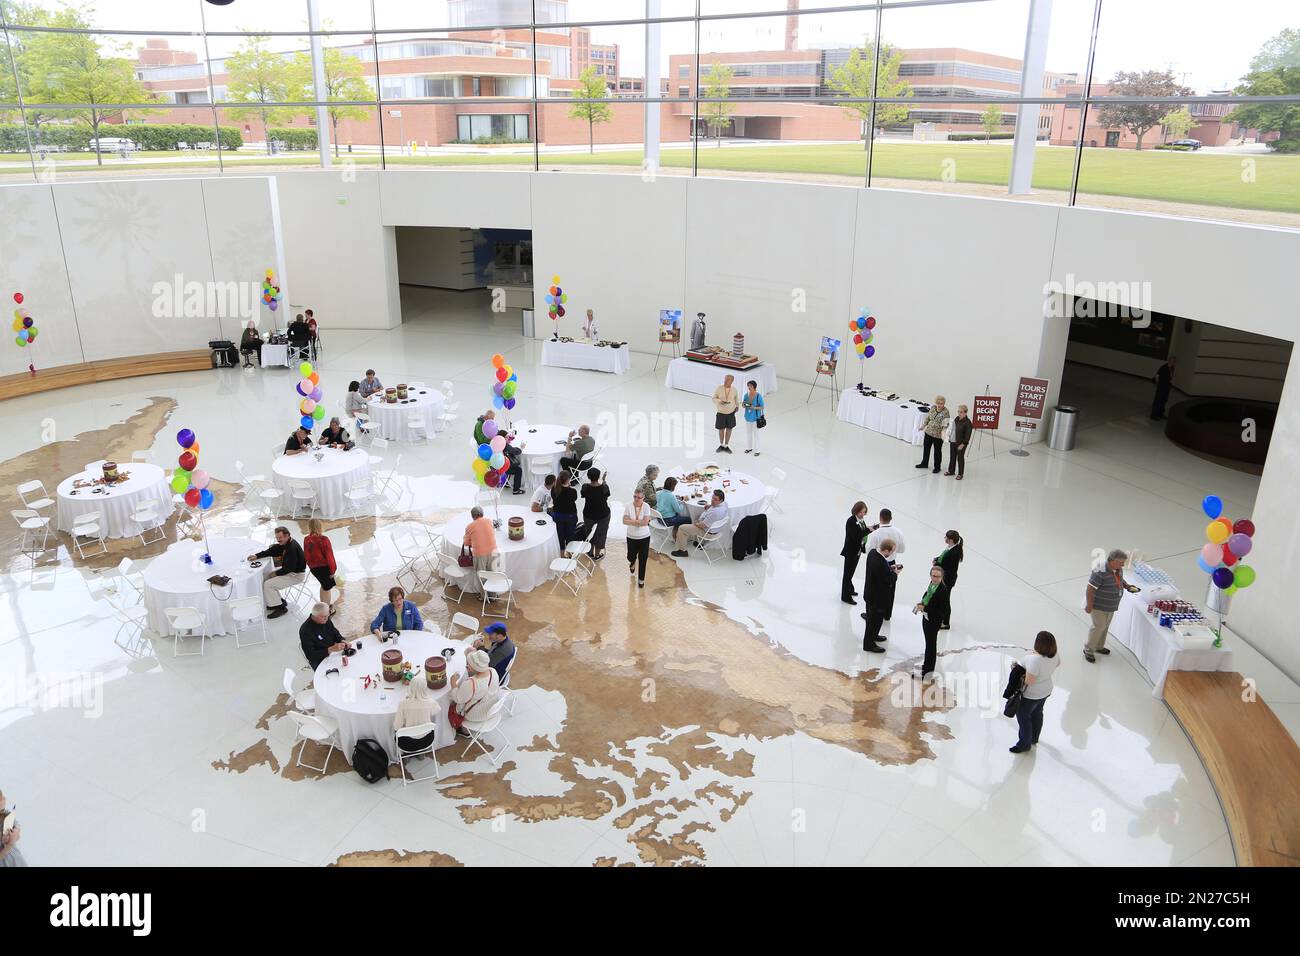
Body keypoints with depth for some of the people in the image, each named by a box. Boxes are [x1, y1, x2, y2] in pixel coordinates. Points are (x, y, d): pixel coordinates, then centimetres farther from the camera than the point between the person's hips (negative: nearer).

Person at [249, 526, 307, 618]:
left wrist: (276, 573, -15)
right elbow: (271, 551, 10)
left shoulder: (293, 548, -27)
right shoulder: (285, 543, 4)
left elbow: (289, 567, -27)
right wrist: (257, 556, -1)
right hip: (289, 570, 10)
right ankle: (280, 600, 19)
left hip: (296, 575, -10)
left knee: (268, 584, -15)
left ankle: (281, 607, -5)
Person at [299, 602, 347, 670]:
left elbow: (335, 633, 15)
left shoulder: (325, 620, 0)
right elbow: (310, 655, -21)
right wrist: (331, 649, -31)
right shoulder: (305, 630, -20)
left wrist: (342, 641, -8)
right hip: (320, 663, -7)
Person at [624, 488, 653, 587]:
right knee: (631, 557, 14)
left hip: (644, 537, -2)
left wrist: (632, 521, -18)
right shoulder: (629, 506, -9)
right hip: (631, 537, 2)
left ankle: (641, 579, 21)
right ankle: (633, 562, 52)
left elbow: (645, 522, -20)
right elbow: (625, 521, -17)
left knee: (643, 559, 4)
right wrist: (639, 521, -24)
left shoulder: (646, 506, -13)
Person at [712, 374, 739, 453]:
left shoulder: (734, 389, -10)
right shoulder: (719, 388, -15)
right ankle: (721, 445, 31)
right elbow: (714, 399, -8)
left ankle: (726, 446, 26)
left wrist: (737, 406, 18)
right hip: (721, 412, -1)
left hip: (731, 412, 1)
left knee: (729, 429, 10)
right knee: (721, 429, 9)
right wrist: (720, 401, -27)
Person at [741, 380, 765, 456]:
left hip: (755, 417, -5)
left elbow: (762, 407, -10)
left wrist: (754, 408, -25)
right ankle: (749, 447, 34)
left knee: (755, 434, 2)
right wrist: (745, 405, -15)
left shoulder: (758, 396, -16)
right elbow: (743, 405, 8)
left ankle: (757, 450, 12)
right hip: (748, 417, 5)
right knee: (748, 433, 16)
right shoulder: (746, 395, -2)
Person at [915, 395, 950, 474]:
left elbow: (945, 424, -19)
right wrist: (923, 426, 9)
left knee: (937, 451, 8)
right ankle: (924, 463, 40)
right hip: (928, 432, 6)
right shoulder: (932, 408, -2)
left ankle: (937, 467, 24)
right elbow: (927, 418, 10)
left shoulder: (945, 412, -18)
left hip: (938, 435, -6)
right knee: (926, 448, 20)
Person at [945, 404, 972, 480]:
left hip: (961, 443, -7)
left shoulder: (967, 422, -19)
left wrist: (963, 444, -19)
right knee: (952, 457, 19)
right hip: (953, 442, 7)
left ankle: (960, 474, 18)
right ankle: (951, 471, 34)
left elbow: (968, 435, -18)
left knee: (960, 458, 5)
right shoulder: (956, 419, 4)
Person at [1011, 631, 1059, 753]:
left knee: (1023, 717, 15)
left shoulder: (1034, 659, -41)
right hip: (1045, 690, 7)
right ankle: (1034, 738, 49)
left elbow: (1029, 681, -34)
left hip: (1031, 695, -7)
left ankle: (1025, 744, 32)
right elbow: (1057, 664, 8)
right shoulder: (1054, 655, -16)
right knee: (1037, 713, 28)